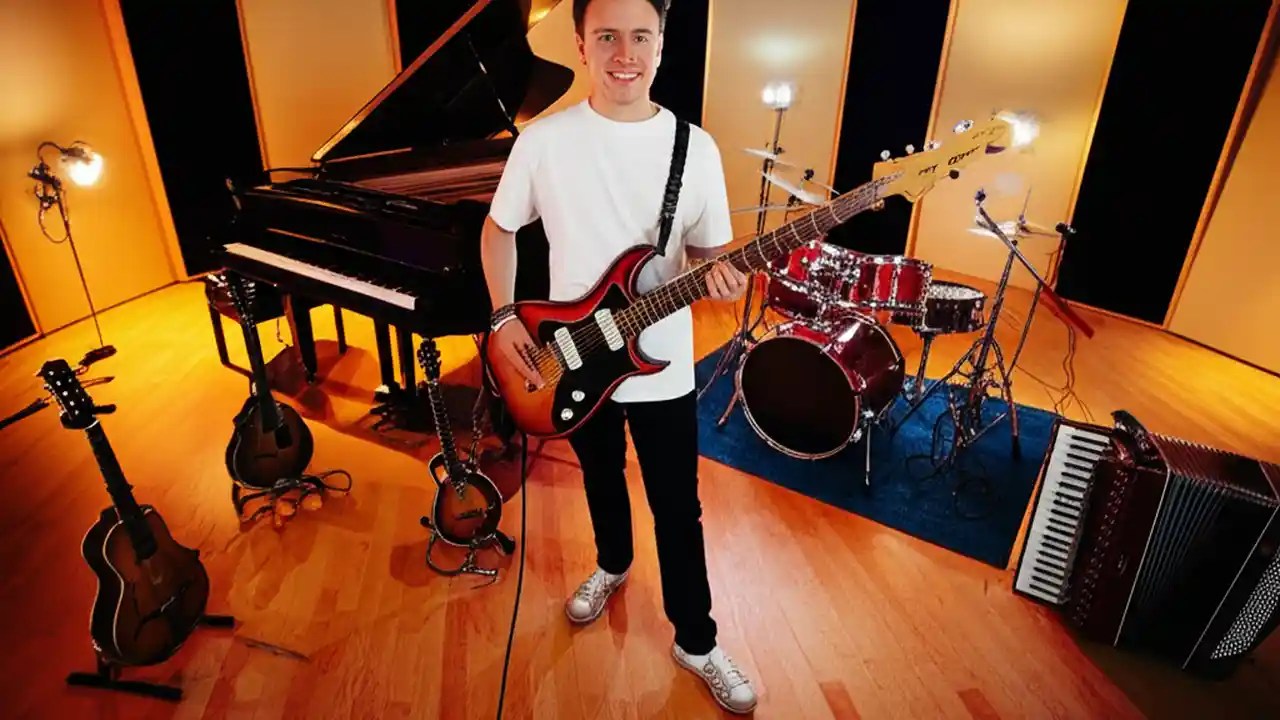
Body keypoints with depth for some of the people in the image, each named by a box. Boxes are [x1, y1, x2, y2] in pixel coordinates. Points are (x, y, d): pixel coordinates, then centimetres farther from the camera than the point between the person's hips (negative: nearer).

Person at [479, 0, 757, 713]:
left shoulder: (695, 147, -7)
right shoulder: (543, 139, -8)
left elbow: (710, 250, 1)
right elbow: (498, 229, 4)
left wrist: (721, 277, -22)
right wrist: (503, 317, -5)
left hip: (663, 366, 0)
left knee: (678, 510, 9)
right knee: (602, 479, 24)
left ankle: (697, 641, 32)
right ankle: (612, 565, 55)